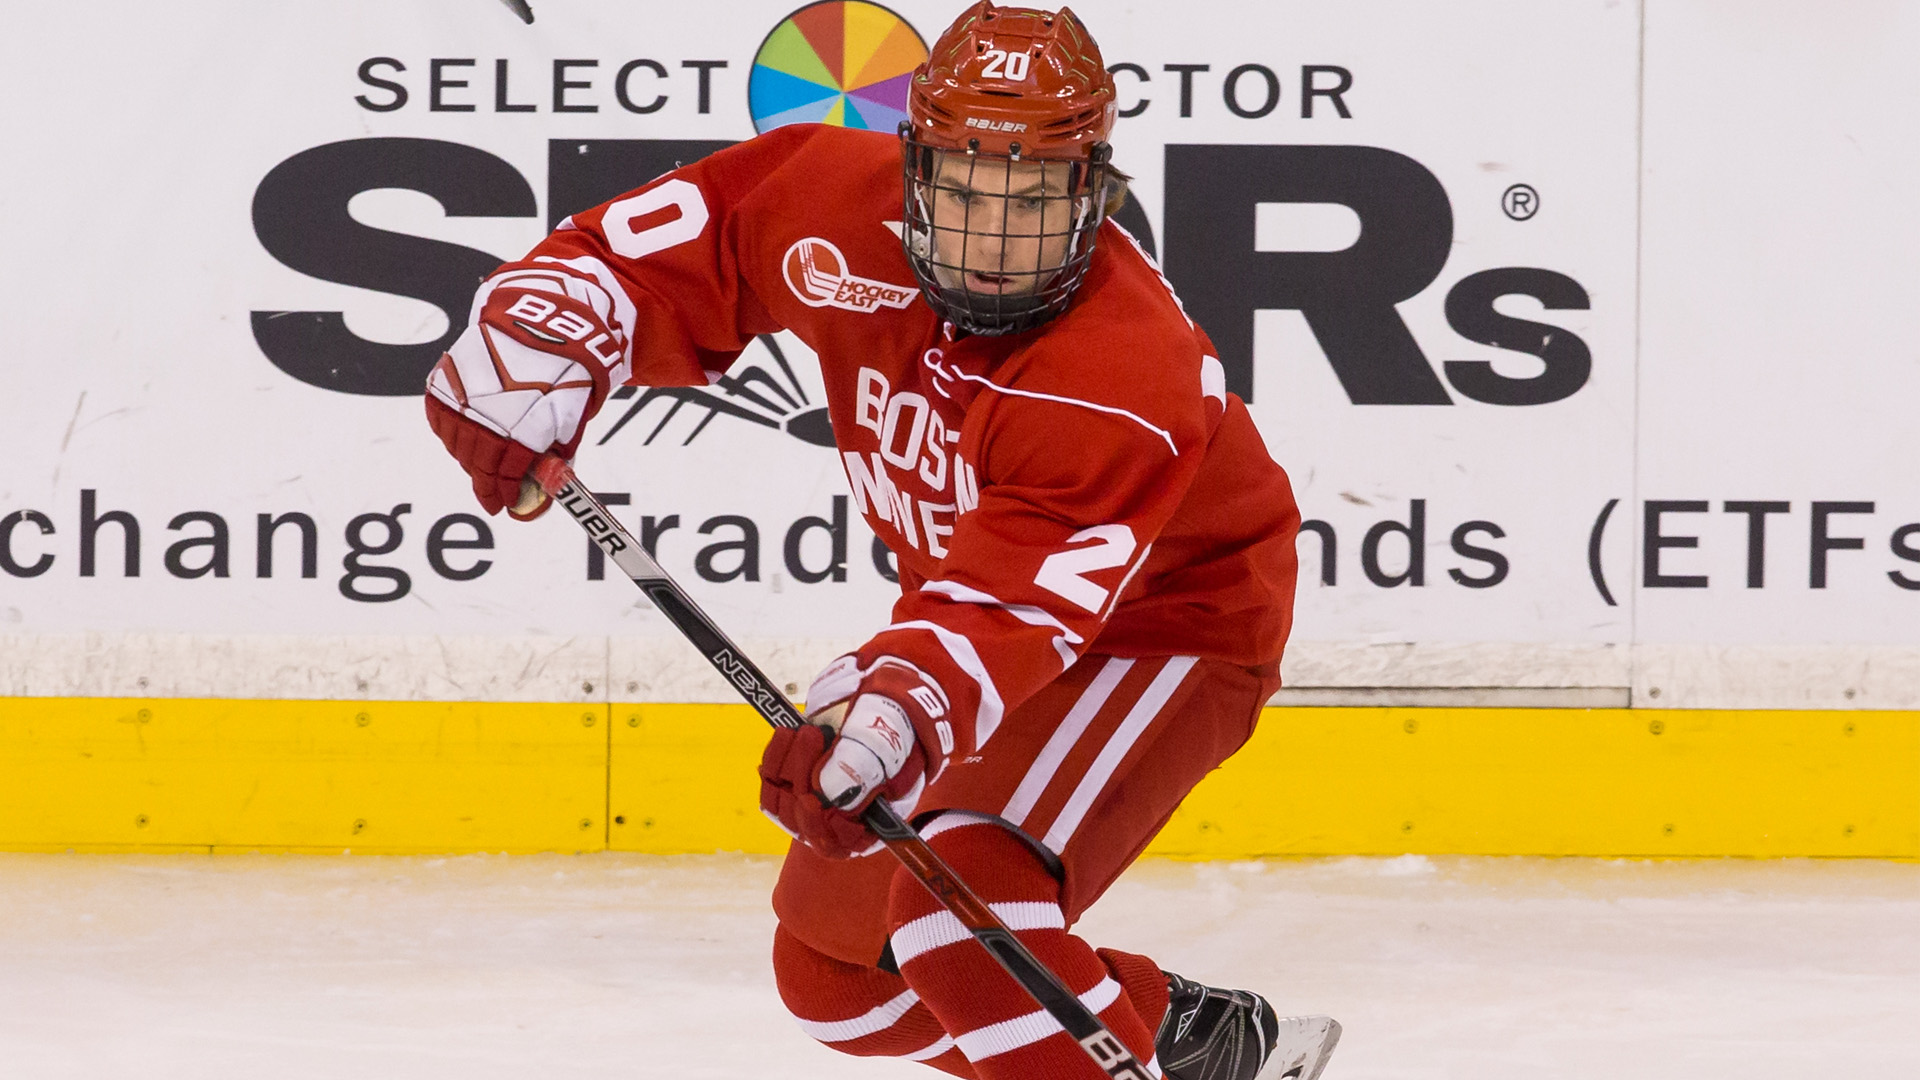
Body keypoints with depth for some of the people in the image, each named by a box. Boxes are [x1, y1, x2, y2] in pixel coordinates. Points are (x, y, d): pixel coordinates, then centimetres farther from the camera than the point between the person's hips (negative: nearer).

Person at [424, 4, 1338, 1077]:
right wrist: (536, 340, -25)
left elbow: (1005, 608, -45)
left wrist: (886, 717, -62)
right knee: (829, 960, 10)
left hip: (1163, 629, -8)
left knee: (961, 897, -31)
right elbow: (659, 243, -7)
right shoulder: (843, 202, -20)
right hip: (983, 594, 8)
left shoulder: (1125, 382, -37)